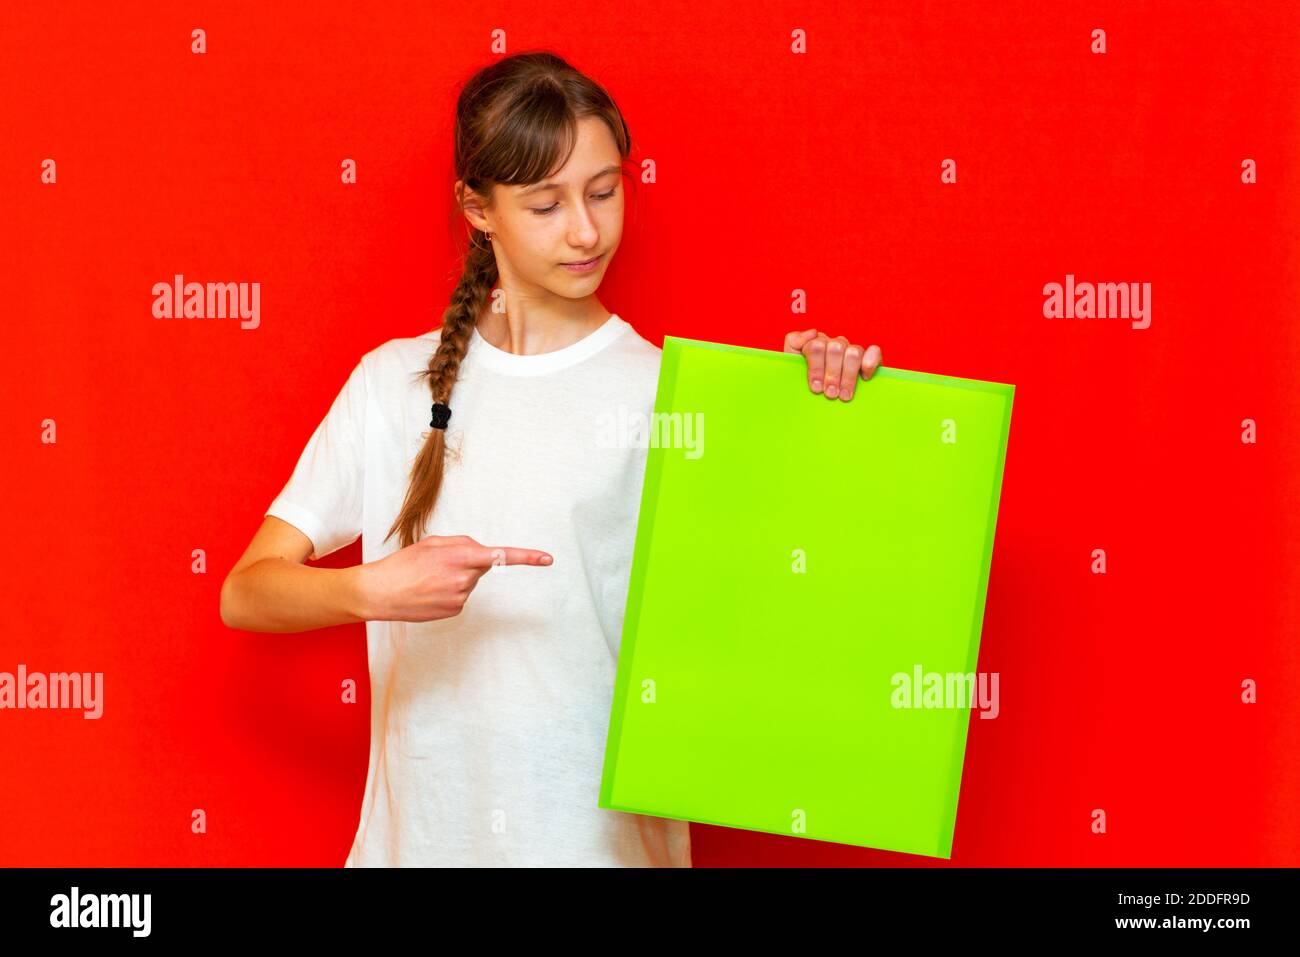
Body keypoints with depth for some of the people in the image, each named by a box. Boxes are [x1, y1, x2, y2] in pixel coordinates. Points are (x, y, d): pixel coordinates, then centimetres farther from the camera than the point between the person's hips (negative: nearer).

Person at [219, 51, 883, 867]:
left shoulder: (668, 392, -5)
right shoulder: (395, 384, 2)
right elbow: (246, 593, -2)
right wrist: (375, 590, -21)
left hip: (606, 834, -2)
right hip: (423, 830, 2)